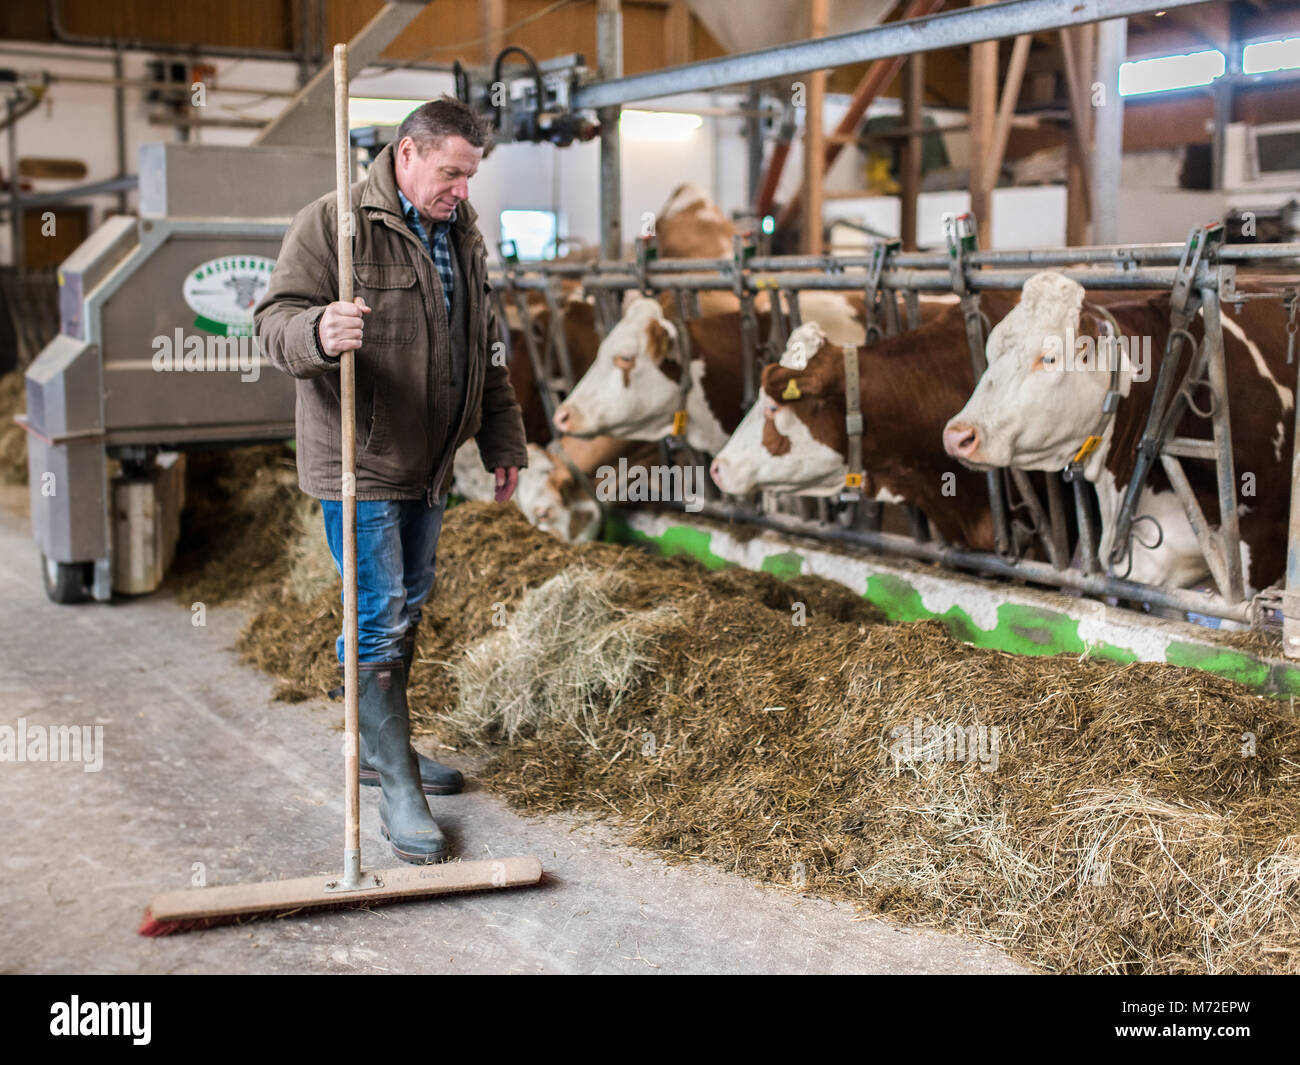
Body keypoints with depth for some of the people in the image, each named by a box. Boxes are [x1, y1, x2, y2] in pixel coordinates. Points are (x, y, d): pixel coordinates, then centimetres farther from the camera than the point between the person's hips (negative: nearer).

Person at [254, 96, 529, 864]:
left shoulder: (463, 234, 13)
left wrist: (504, 441, 18)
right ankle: (399, 791, 1)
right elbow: (276, 319, -15)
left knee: (409, 608, 16)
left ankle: (382, 747, 33)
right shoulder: (333, 222, -10)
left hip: (429, 463, 8)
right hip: (359, 463, -8)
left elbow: (486, 351, 20)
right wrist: (318, 332, -38)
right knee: (379, 620, -6)